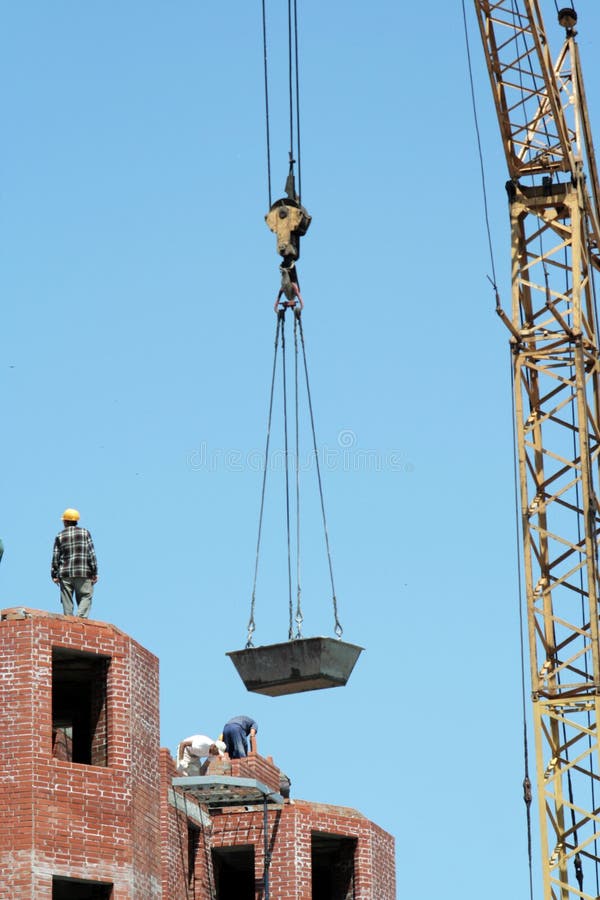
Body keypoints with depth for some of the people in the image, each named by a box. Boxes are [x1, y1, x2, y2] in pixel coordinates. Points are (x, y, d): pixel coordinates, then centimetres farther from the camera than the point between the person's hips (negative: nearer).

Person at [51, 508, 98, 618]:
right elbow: (91, 553, 1)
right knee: (85, 597, 0)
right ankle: (81, 617, -21)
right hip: (83, 573, -1)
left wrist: (54, 575, 12)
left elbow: (55, 557, 6)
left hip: (65, 573, 1)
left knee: (67, 600, 6)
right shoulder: (85, 533, 5)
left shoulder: (60, 536, 7)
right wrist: (94, 572, 3)